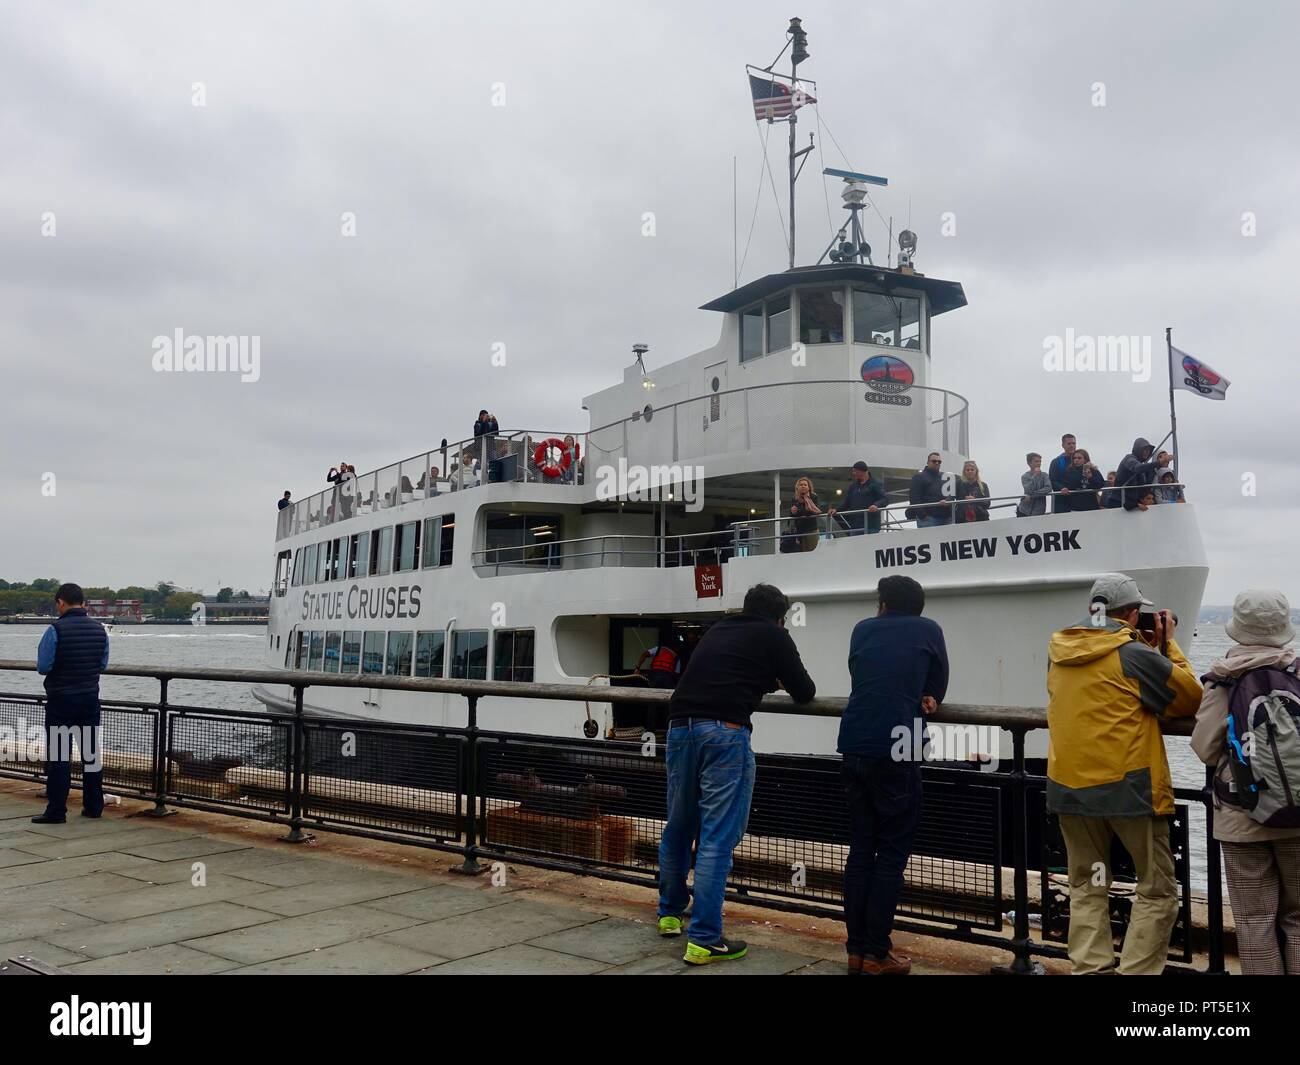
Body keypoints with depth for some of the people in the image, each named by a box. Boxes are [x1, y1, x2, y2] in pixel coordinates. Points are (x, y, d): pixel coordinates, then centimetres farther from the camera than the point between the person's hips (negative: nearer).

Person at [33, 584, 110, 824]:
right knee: (92, 754, 11)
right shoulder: (99, 629, 2)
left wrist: (60, 666, 7)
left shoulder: (56, 629, -14)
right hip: (90, 698, 5)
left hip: (61, 699, -5)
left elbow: (43, 666, -13)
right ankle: (94, 807, 15)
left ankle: (56, 811, 1)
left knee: (58, 756, 0)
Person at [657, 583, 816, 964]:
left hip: (680, 727, 6)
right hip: (724, 732, -6)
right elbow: (804, 693, 14)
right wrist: (779, 678, 35)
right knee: (716, 838, -2)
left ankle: (671, 913, 36)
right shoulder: (772, 635, 10)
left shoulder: (717, 630, 26)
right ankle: (703, 941, 0)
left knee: (678, 827, 20)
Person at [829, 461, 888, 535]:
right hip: (855, 526, 6)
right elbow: (846, 504, 20)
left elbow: (885, 499, -10)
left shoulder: (875, 484, 0)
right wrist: (836, 509, 1)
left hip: (871, 526, -6)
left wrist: (876, 505, -30)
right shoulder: (853, 486, 17)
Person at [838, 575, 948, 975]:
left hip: (854, 747, 4)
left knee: (860, 848, 12)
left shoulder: (862, 630, 15)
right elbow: (938, 688, 16)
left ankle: (856, 948, 16)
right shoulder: (929, 630, 8)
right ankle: (876, 953, 6)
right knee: (891, 852, 4)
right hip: (896, 750, -4)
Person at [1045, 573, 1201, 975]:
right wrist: (1168, 646, 8)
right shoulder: (1135, 655, -11)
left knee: (1087, 889, 15)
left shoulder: (1058, 651, 6)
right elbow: (1190, 698, -1)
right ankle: (1136, 971, 4)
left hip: (1069, 787, 5)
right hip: (1128, 788, -5)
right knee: (1157, 891, 9)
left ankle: (1088, 968, 12)